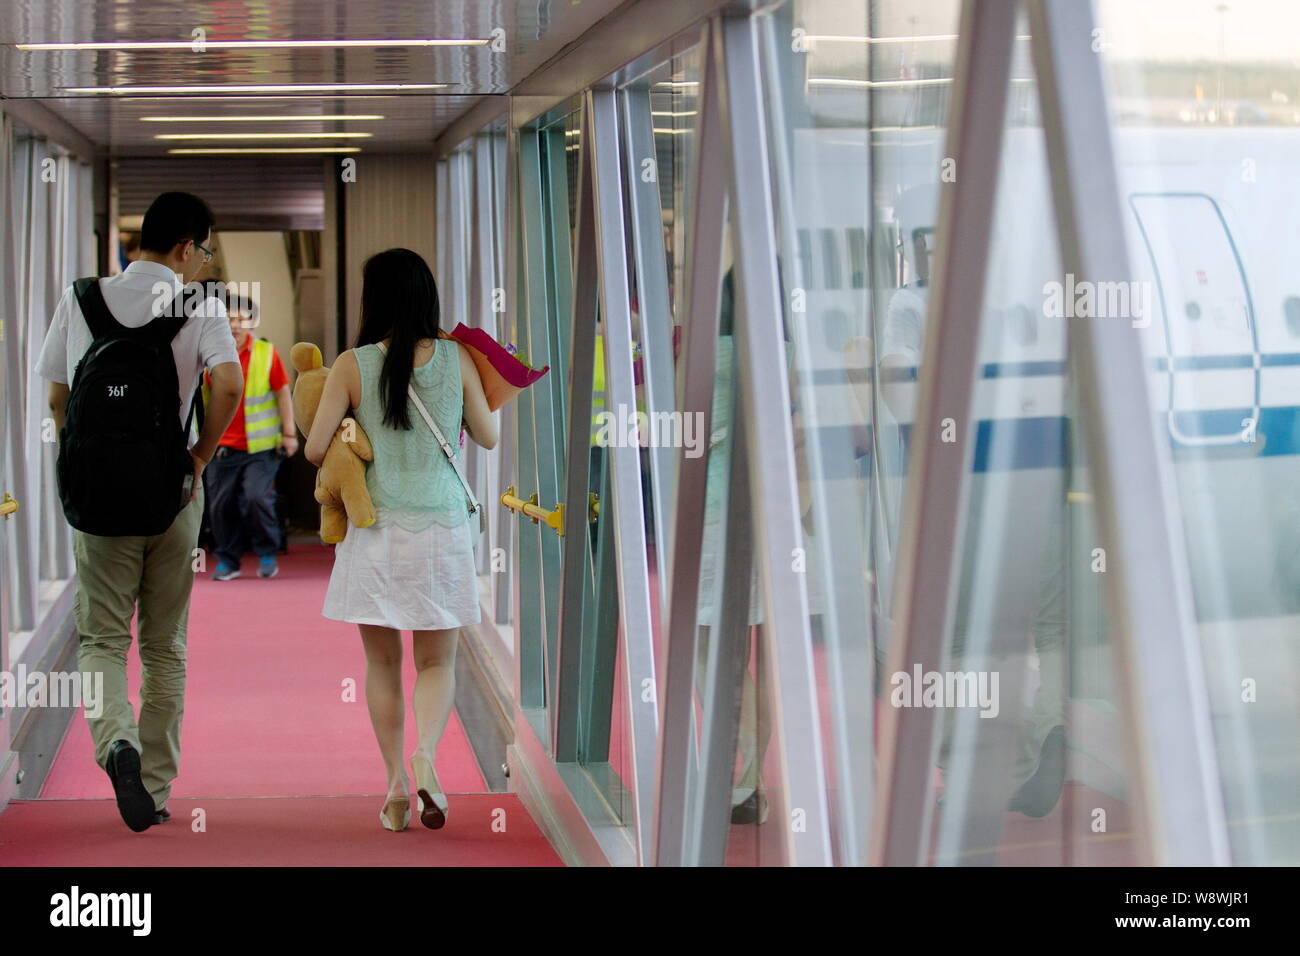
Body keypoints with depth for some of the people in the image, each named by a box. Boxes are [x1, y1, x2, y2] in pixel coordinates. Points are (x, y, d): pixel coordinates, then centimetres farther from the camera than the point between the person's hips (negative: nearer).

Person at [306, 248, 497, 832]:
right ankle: (426, 755, -14)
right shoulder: (456, 358, -3)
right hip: (443, 527, 1)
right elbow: (489, 437, 6)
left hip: (376, 531, 0)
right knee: (437, 661, 11)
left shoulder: (352, 366, -6)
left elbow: (315, 449, -6)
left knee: (382, 663, 12)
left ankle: (396, 786, 10)